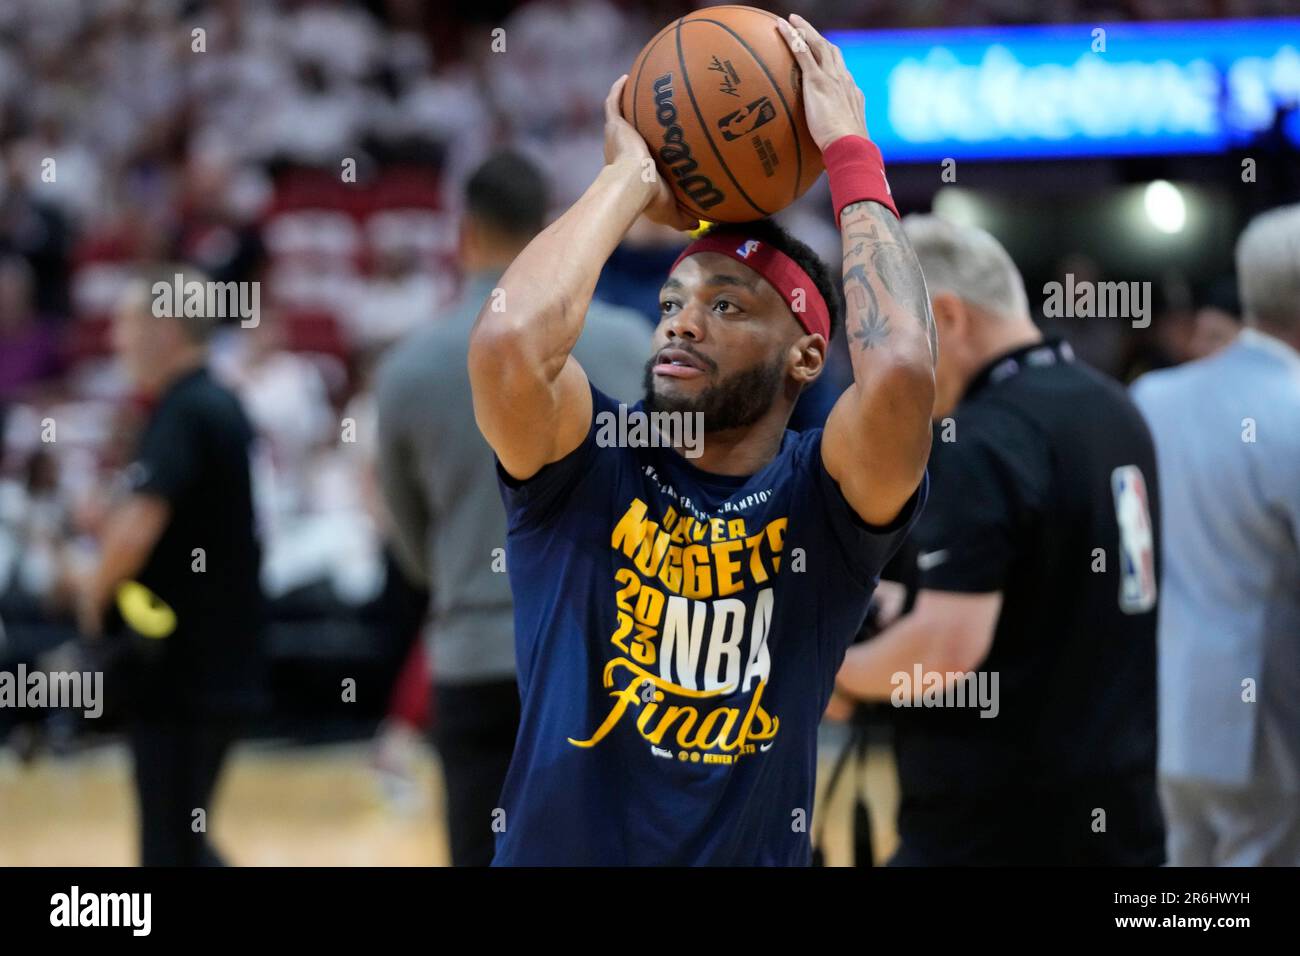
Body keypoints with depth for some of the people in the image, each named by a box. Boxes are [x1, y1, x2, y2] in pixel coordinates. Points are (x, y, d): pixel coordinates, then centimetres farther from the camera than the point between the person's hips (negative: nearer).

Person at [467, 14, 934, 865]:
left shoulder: (826, 501, 0)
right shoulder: (585, 467, 2)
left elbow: (900, 367, -20)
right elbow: (510, 339, -17)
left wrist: (850, 154, -9)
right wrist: (633, 176, -4)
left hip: (751, 851, -1)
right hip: (552, 849, 1)